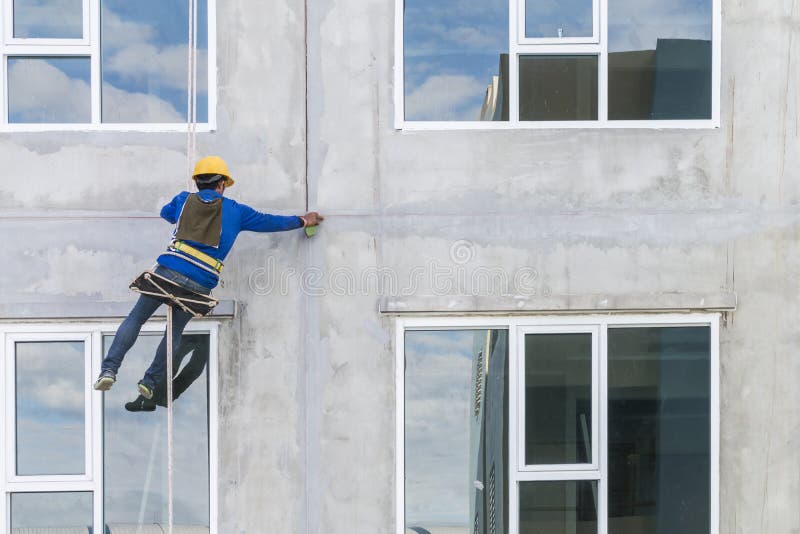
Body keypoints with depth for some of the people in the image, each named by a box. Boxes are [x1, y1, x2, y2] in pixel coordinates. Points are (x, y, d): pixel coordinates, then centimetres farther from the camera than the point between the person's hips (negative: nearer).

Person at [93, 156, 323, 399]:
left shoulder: (183, 200, 17)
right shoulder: (235, 211, 14)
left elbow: (166, 213, 40)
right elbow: (269, 222, 25)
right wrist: (302, 221, 39)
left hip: (168, 272, 0)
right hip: (200, 285, 0)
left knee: (136, 318, 10)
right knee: (174, 332, 17)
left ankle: (109, 369, -3)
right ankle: (150, 382, 14)